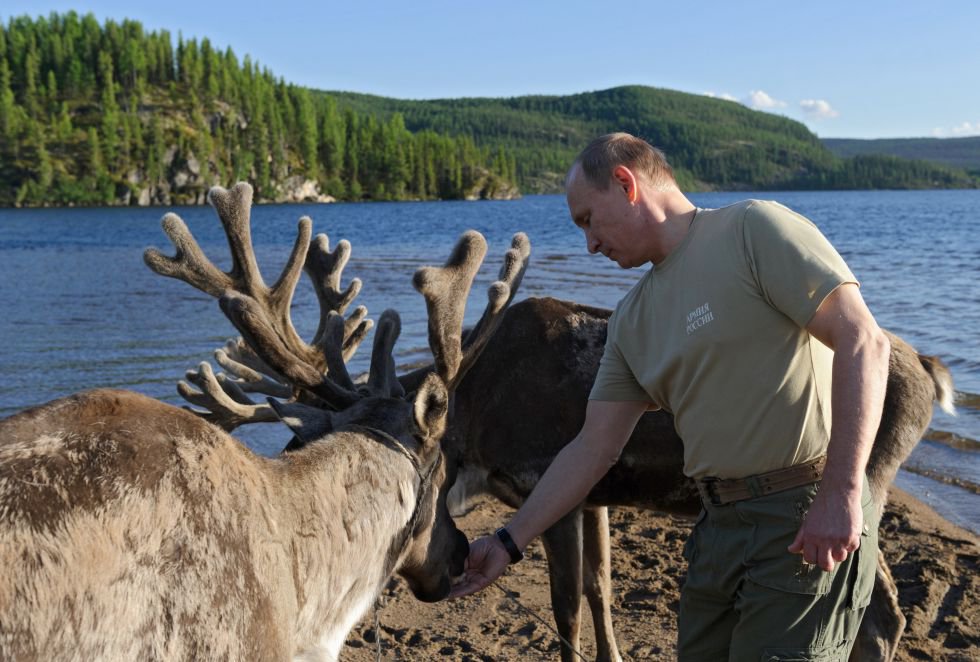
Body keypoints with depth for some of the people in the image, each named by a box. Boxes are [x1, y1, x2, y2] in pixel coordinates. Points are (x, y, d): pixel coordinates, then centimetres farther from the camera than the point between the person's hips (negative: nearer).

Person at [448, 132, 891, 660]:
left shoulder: (753, 229, -8)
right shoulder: (632, 319, 12)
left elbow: (862, 341, -15)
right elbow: (592, 449, 13)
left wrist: (842, 492, -21)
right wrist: (509, 543, 12)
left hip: (807, 522, -7)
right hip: (719, 526, 7)